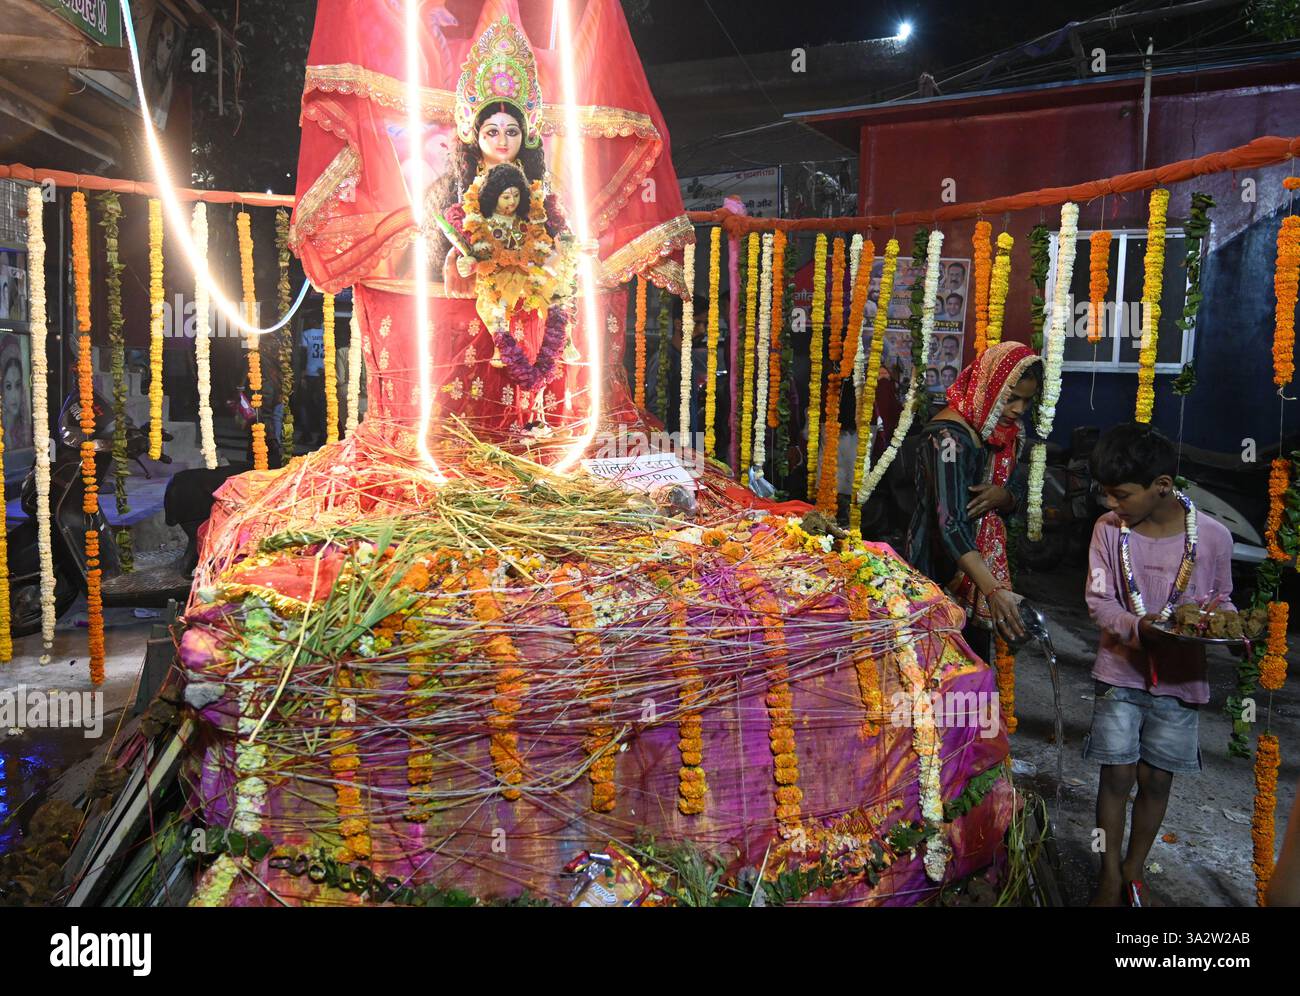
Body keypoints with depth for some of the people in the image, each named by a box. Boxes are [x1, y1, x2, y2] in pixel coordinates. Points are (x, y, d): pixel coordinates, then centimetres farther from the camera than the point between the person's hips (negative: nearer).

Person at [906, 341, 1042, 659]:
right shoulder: (948, 436, -23)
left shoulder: (1009, 432, 3)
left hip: (982, 558, 8)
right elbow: (949, 524, -32)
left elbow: (1016, 498, 13)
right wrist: (994, 588, -43)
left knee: (977, 655, 17)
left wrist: (1003, 497, -13)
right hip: (941, 565, -7)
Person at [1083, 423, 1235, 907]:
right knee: (1116, 775, 4)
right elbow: (1098, 600, -6)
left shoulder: (1212, 536, -9)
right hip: (1121, 671, 0)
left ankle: (1134, 871, 32)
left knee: (1156, 779, 10)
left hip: (1179, 677, 0)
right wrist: (1138, 626, -25)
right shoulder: (1109, 528, -7)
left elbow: (1220, 600, 6)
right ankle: (1110, 876, 22)